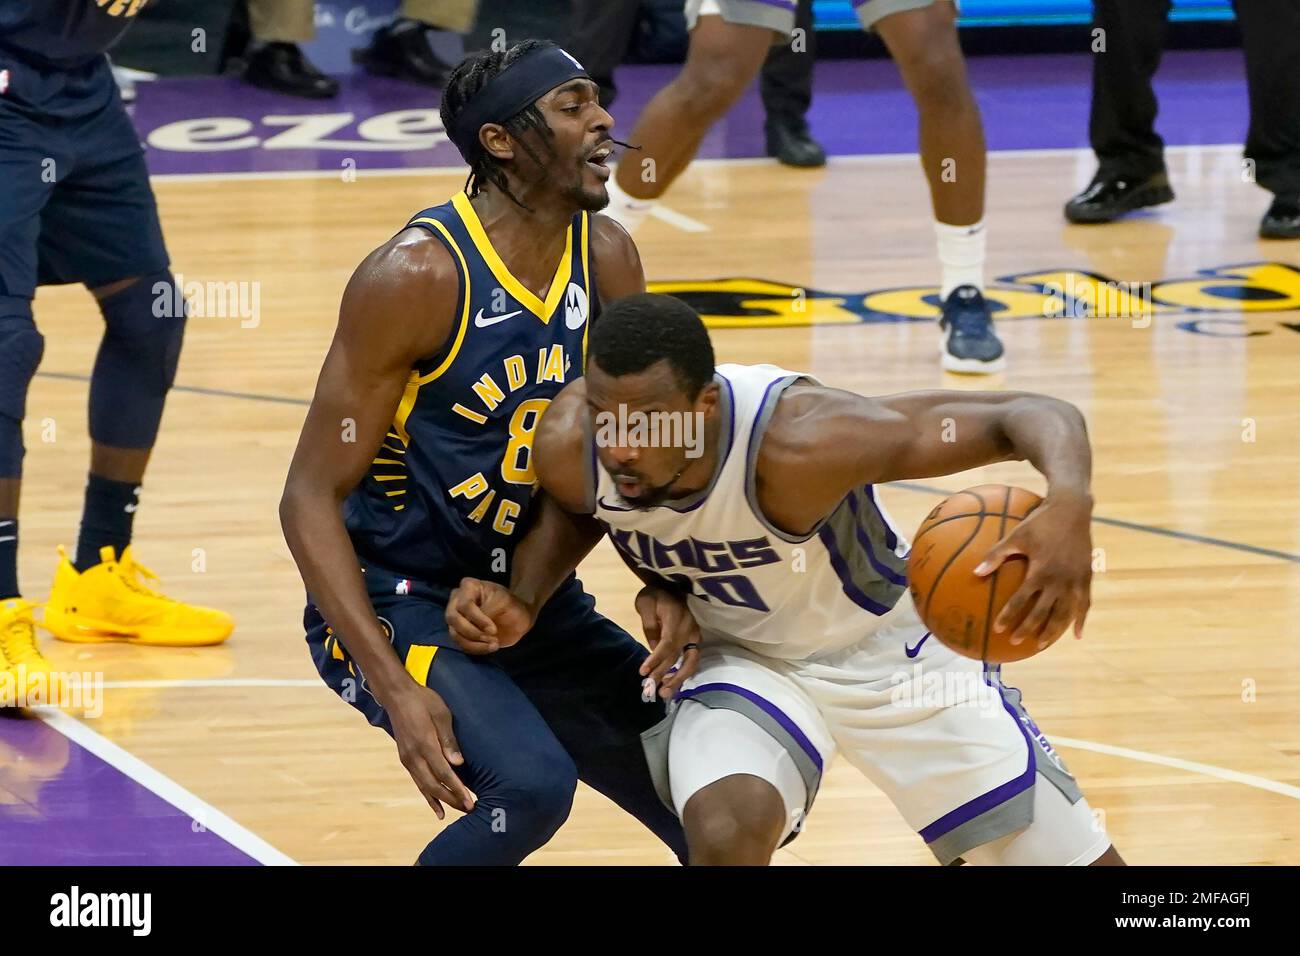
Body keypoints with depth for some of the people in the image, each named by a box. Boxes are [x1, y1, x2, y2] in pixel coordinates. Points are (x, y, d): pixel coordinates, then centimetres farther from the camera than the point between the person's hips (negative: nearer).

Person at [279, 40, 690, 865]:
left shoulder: (605, 257, -3)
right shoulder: (417, 277, -23)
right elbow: (311, 498, -21)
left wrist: (666, 582, -11)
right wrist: (396, 688, -30)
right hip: (394, 602, -7)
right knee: (530, 785, -30)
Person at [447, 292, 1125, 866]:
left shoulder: (797, 441, -39)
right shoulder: (568, 444, -25)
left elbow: (1034, 415, -37)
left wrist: (1069, 506, -57)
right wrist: (520, 607, -16)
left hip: (895, 648, -1)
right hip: (745, 660, 2)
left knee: (1082, 864, -3)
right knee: (726, 836, -31)